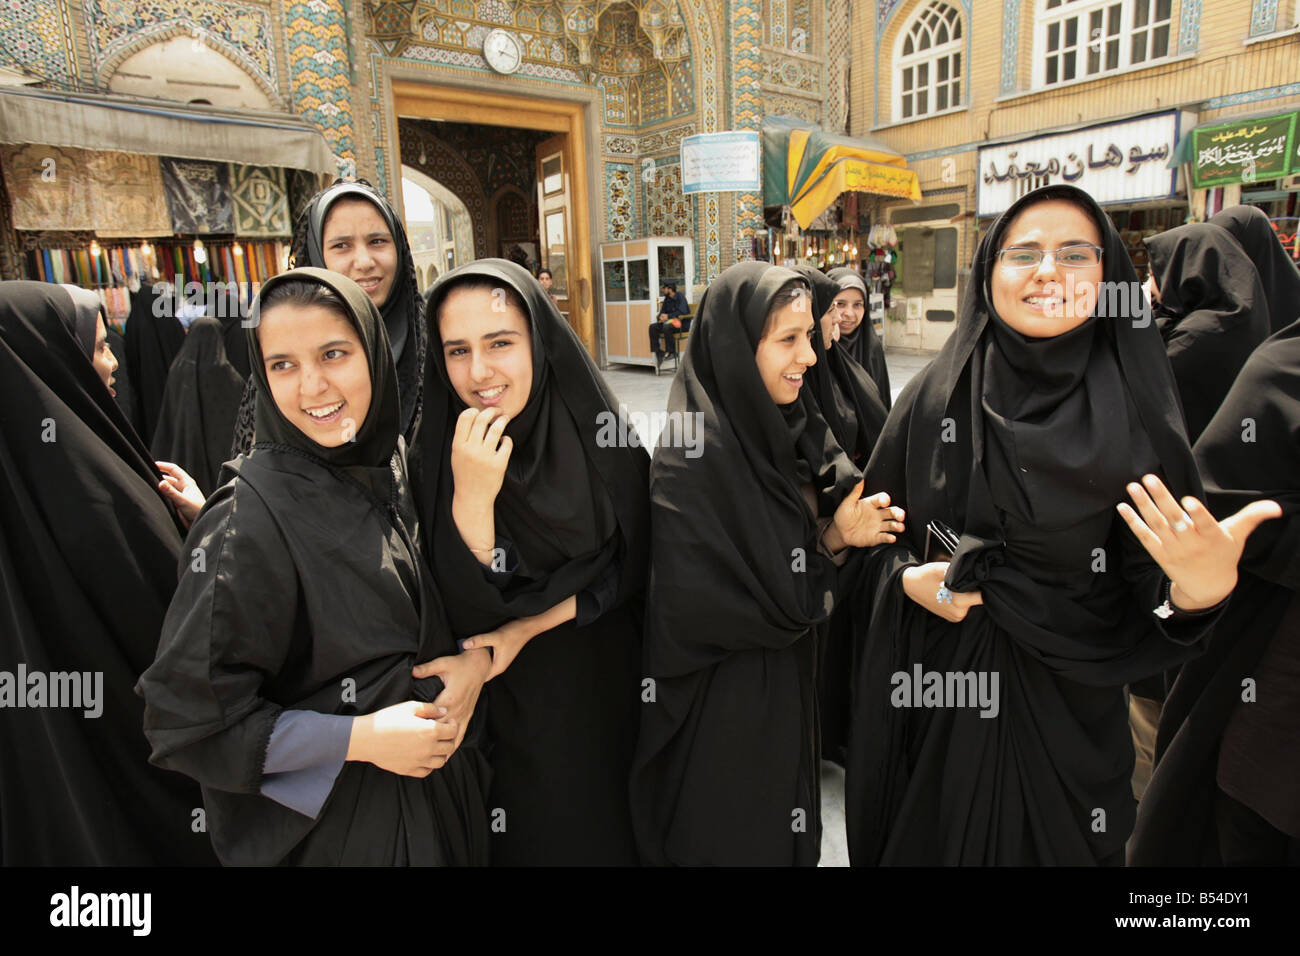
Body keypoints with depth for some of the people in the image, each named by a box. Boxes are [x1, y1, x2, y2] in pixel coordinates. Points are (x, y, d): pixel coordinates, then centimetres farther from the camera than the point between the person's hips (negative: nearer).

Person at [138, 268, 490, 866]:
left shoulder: (394, 463, -6)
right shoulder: (250, 519, -23)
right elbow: (186, 717, -19)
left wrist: (475, 658, -13)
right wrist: (361, 738, -21)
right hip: (333, 825, -5)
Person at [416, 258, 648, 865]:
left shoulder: (599, 430, -14)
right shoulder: (438, 456, -17)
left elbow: (629, 567, -7)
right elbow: (464, 618, -20)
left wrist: (525, 629, -15)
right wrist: (470, 498, -35)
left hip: (606, 689, 2)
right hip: (510, 710, -1)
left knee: (612, 830, 22)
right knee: (531, 836, 20)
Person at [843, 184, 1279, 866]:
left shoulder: (1134, 408, -8)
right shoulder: (934, 393, -4)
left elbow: (1148, 582, -8)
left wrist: (1200, 587, -29)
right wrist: (908, 577, -14)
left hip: (1064, 704, -1)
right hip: (930, 689, 1)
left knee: (1049, 842, 18)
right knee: (922, 838, 17)